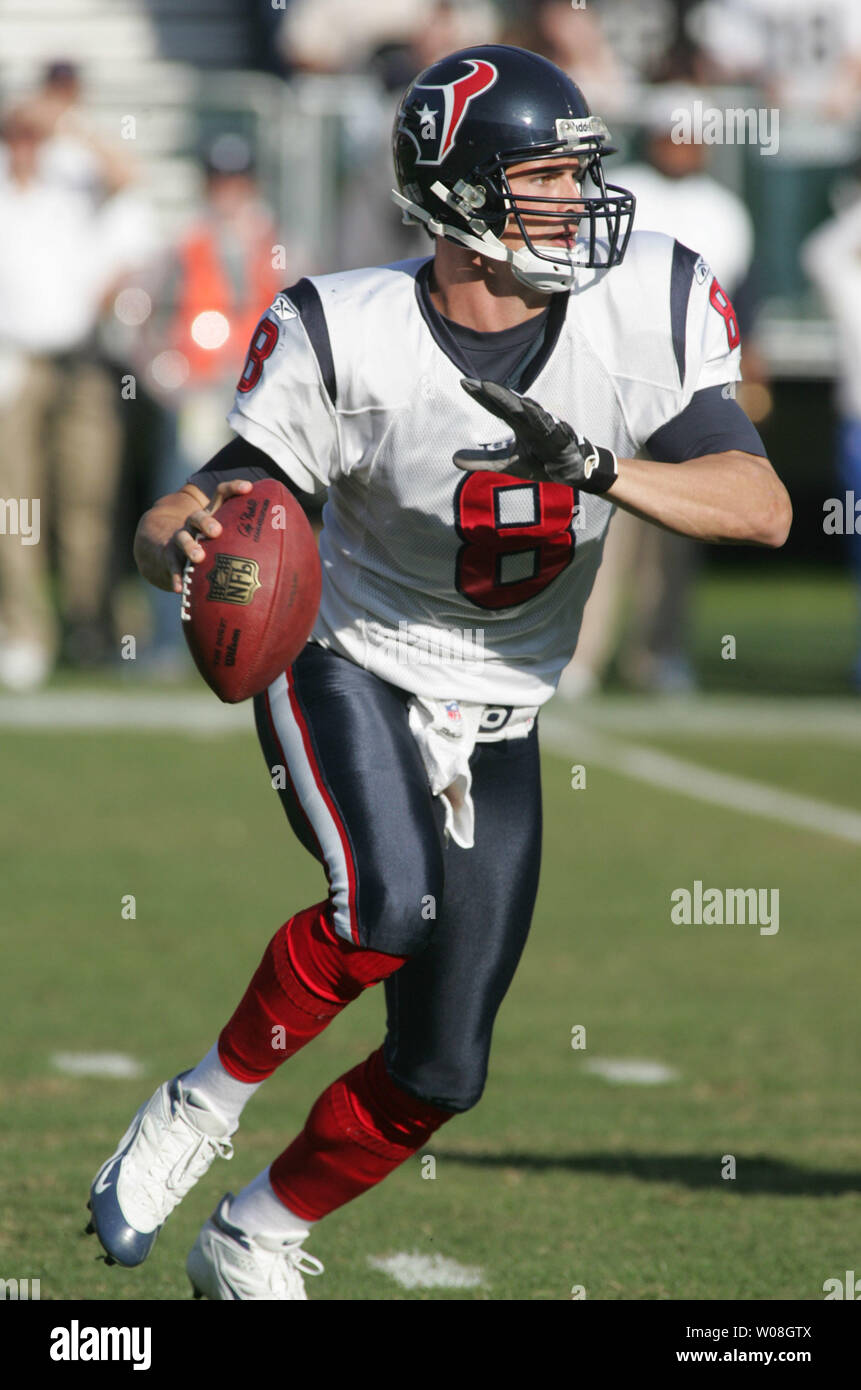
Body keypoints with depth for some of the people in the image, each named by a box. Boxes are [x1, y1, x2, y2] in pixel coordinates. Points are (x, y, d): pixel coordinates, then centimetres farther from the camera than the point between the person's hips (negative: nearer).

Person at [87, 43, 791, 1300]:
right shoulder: (350, 341, -20)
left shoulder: (647, 307, -13)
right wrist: (185, 544, -44)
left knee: (441, 1074, 5)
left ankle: (253, 1244, 29)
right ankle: (210, 1100, -8)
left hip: (495, 725, 4)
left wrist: (595, 467, -36)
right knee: (389, 904, -34)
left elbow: (762, 505, -20)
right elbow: (176, 525, -18)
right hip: (348, 674, -4)